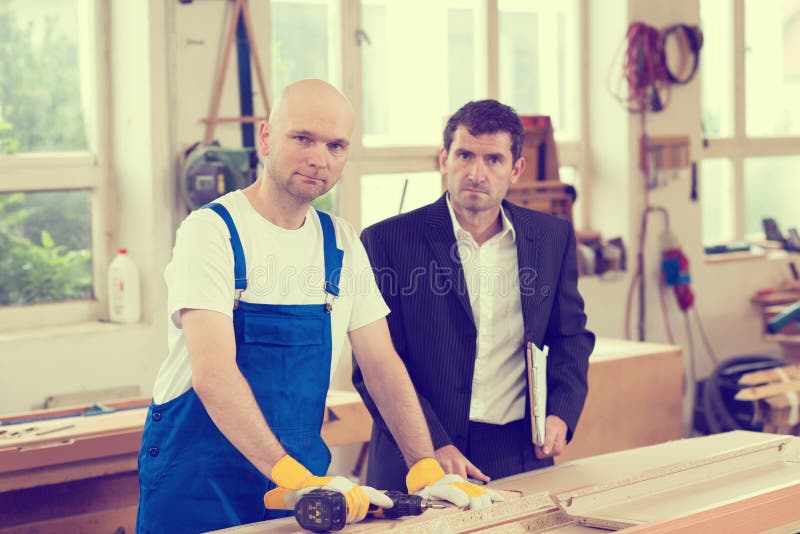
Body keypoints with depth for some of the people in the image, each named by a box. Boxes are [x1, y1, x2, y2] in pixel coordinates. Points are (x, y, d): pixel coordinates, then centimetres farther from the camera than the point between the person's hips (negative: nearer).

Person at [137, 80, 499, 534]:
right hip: (199, 477, -5)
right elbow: (213, 375, -25)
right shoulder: (213, 230, -14)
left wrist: (426, 469, -6)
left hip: (299, 472, 5)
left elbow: (382, 364, 6)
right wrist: (292, 478, -33)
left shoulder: (342, 244, 4)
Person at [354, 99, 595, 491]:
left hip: (522, 459, 3)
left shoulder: (554, 238, 7)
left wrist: (561, 413, -1)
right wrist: (434, 446, -18)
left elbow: (571, 337, 17)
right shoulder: (387, 240, -5)